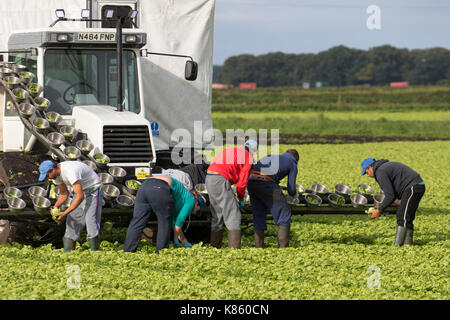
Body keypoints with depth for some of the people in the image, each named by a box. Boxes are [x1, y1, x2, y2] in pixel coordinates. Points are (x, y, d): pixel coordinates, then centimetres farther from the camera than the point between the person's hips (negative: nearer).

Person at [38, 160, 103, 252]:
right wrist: (56, 207, -9)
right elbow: (64, 194, 10)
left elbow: (80, 196, -36)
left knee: (91, 219, -18)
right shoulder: (56, 175, -4)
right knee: (72, 219, 2)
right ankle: (68, 252, 3)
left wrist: (65, 213, -34)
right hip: (82, 190, 9)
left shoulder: (70, 172, -33)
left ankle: (94, 251, -16)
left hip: (93, 189, -9)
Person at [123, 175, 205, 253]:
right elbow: (180, 221, 11)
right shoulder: (191, 199, 18)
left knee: (137, 221, 3)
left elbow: (175, 222, 44)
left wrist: (184, 241, 46)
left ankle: (128, 252, -2)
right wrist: (176, 237, 22)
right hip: (159, 189, -8)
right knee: (164, 222, 8)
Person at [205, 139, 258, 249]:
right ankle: (234, 248, -11)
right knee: (233, 215, -4)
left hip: (209, 178, 8)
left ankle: (215, 246, 20)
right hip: (220, 181, -8)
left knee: (217, 215, 18)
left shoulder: (230, 151, 26)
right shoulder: (248, 158, 4)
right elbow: (242, 182, -2)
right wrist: (241, 199, 14)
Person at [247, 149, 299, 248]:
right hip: (267, 183, -5)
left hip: (251, 181, 5)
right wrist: (294, 193, 37)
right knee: (284, 213, 9)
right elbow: (291, 189, 14)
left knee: (258, 215, 19)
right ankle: (283, 247, 4)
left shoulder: (270, 156, 34)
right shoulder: (292, 164, 20)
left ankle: (259, 247, 18)